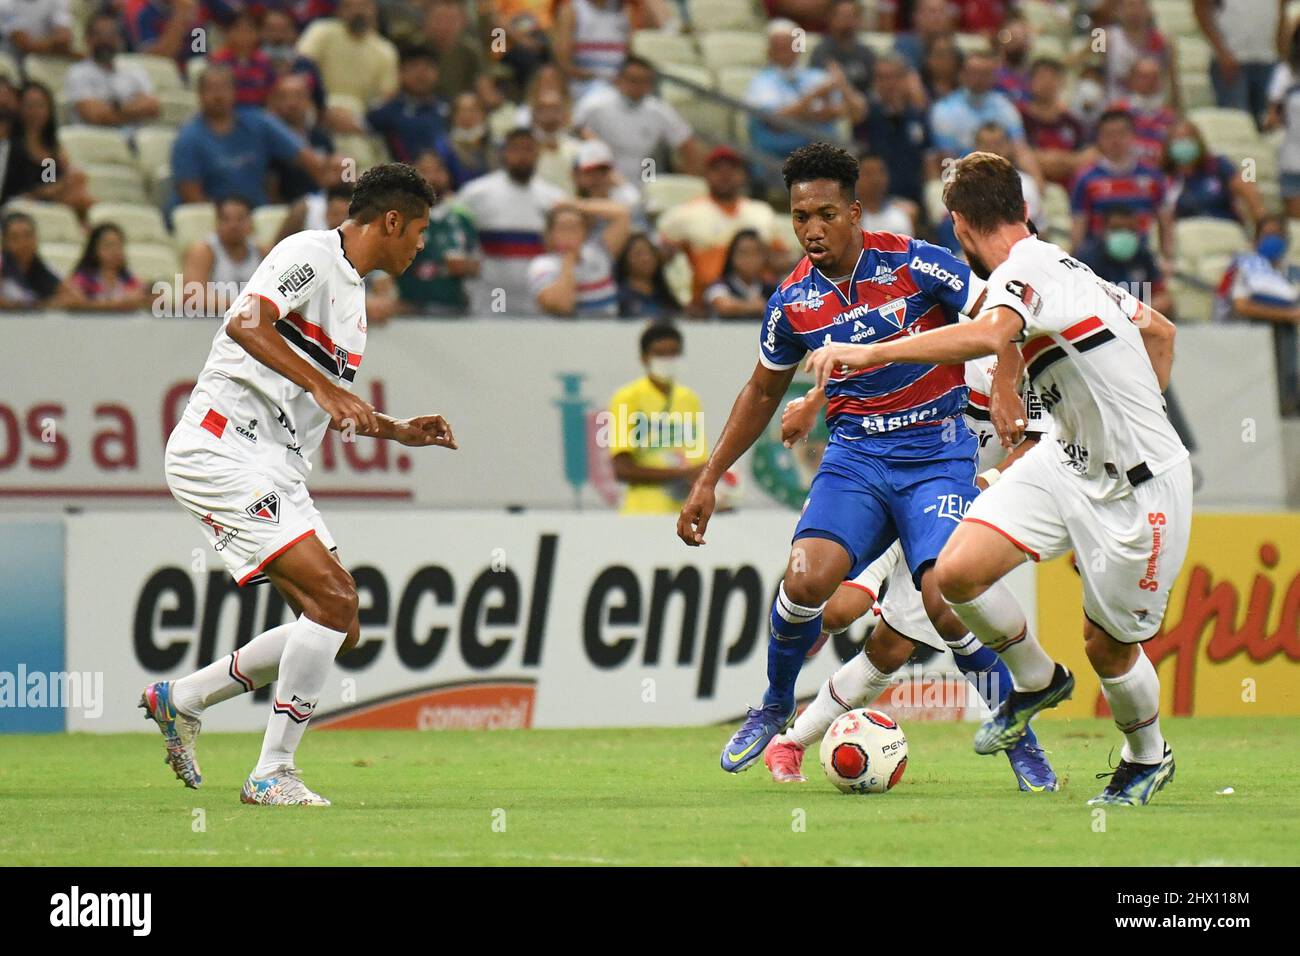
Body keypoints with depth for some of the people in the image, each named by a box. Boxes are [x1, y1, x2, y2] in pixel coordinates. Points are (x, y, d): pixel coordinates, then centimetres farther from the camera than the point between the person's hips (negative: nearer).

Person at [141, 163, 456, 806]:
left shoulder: (353, 292, 21)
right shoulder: (310, 255, -9)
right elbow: (245, 322, -27)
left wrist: (399, 432, 25)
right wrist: (325, 387, -32)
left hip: (276, 474, 10)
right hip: (222, 452, -10)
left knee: (340, 627, 5)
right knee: (332, 598, -19)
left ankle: (182, 700, 18)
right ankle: (272, 774, -13)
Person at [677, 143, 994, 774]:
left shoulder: (913, 264, -11)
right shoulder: (792, 300, 2)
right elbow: (763, 391, 18)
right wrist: (709, 479, 17)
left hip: (936, 454, -3)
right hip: (855, 454, 3)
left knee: (945, 600, -21)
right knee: (805, 579, -21)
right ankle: (775, 708, 7)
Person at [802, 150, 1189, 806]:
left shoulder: (1025, 267, -18)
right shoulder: (1067, 267, 9)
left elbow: (989, 334, -41)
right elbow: (1160, 330, 22)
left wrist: (871, 352, -40)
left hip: (1140, 487, -8)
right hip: (1070, 462, 8)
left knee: (1107, 646, 6)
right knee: (958, 571, -8)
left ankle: (1148, 757, 34)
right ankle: (1037, 681, 17)